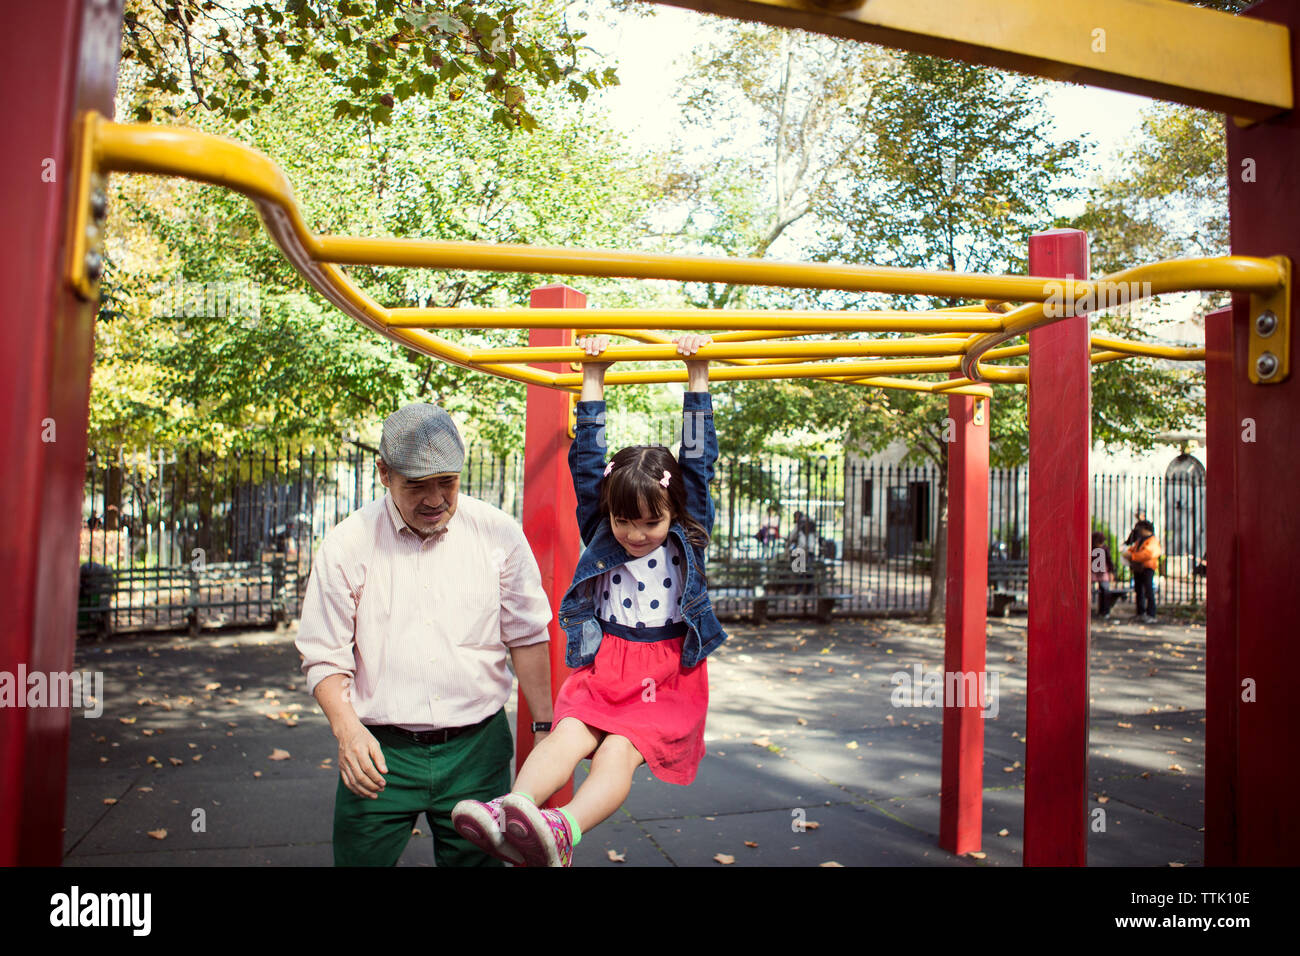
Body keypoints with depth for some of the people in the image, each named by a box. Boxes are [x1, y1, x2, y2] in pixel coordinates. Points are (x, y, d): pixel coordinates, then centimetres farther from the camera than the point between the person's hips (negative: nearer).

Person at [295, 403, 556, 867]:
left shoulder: (499, 533, -3)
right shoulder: (346, 545, -4)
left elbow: (527, 636, 3)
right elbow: (324, 655, 0)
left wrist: (545, 725, 4)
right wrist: (346, 727, -15)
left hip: (477, 746, 1)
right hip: (380, 750, 0)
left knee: (477, 857, 10)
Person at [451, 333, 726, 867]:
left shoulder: (687, 538, 4)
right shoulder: (601, 533, 9)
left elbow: (700, 460, -1)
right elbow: (586, 460, 6)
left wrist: (697, 376, -3)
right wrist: (593, 380, 5)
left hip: (667, 673, -2)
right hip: (602, 665, 3)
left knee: (618, 750, -26)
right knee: (569, 734, -24)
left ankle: (563, 832, -50)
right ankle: (509, 810, -46)